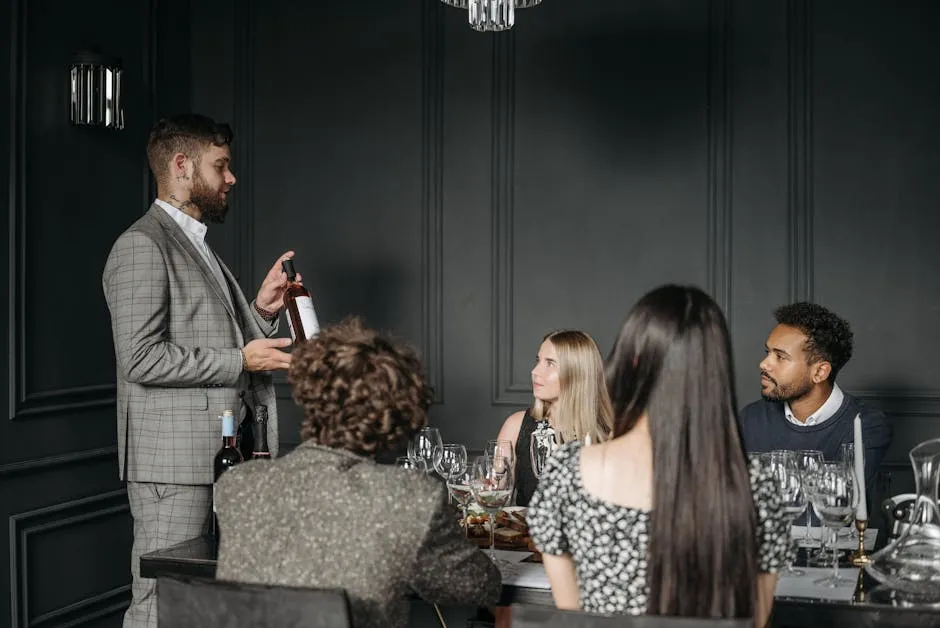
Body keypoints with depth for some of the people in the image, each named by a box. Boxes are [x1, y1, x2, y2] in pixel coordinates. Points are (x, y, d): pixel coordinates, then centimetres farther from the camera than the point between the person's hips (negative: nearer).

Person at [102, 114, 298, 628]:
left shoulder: (198, 248, 21)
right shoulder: (143, 245, -10)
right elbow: (141, 358, -18)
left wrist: (262, 309, 9)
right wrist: (241, 360, -14)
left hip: (216, 456, 9)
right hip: (171, 460, -9)